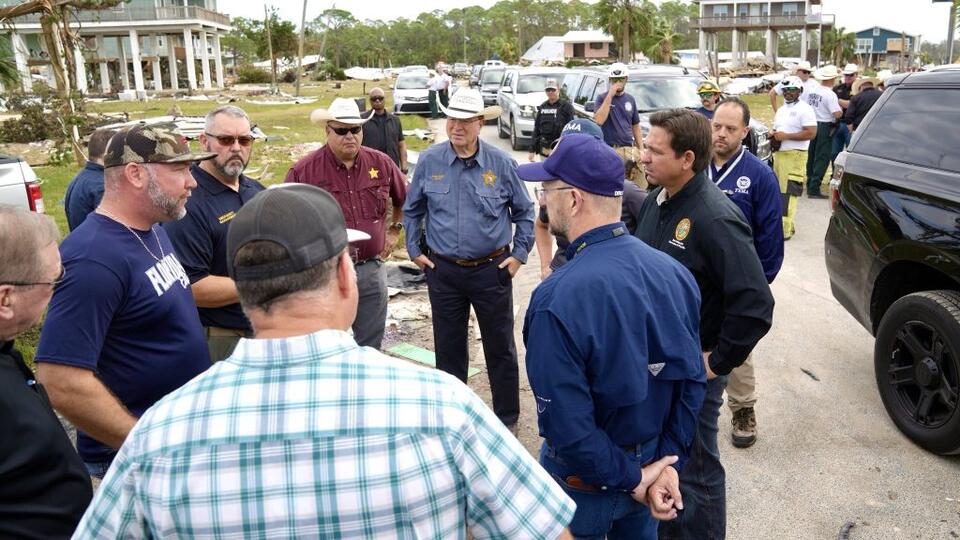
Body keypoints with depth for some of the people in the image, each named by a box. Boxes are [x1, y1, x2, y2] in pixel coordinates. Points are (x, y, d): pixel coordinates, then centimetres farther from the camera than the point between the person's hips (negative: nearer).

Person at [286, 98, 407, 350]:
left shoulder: (381, 163, 2)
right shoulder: (303, 171, -8)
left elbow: (405, 199, 20)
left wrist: (395, 230, 15)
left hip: (372, 270, 3)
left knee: (371, 348, 16)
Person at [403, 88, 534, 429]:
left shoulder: (501, 164, -5)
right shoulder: (429, 161, -2)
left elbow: (524, 212, 6)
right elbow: (412, 210, 11)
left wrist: (519, 254, 1)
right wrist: (415, 250, 6)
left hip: (492, 270, -1)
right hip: (443, 271, 2)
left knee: (500, 347, 9)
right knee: (448, 348, 13)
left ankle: (507, 416, 26)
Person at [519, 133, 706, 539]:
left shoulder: (557, 300, -30)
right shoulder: (675, 272, -10)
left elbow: (567, 427, -29)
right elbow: (692, 379, -6)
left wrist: (631, 479, -16)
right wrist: (668, 462, -4)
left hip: (585, 483, -5)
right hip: (651, 460, 6)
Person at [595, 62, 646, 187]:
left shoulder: (630, 99, 14)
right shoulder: (602, 98, 0)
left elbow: (636, 126, 18)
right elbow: (599, 120, -18)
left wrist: (641, 149, 8)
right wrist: (610, 95, -16)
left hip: (630, 149, 4)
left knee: (641, 188, 0)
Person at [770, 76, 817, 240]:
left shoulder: (804, 109, -6)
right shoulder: (781, 110, 20)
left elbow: (811, 133, -15)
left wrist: (786, 136, -17)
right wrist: (773, 134, 6)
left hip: (795, 156, -8)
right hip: (778, 154, 8)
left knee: (788, 194, -12)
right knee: (779, 192, 11)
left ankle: (785, 229, -13)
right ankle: (788, 225, 21)